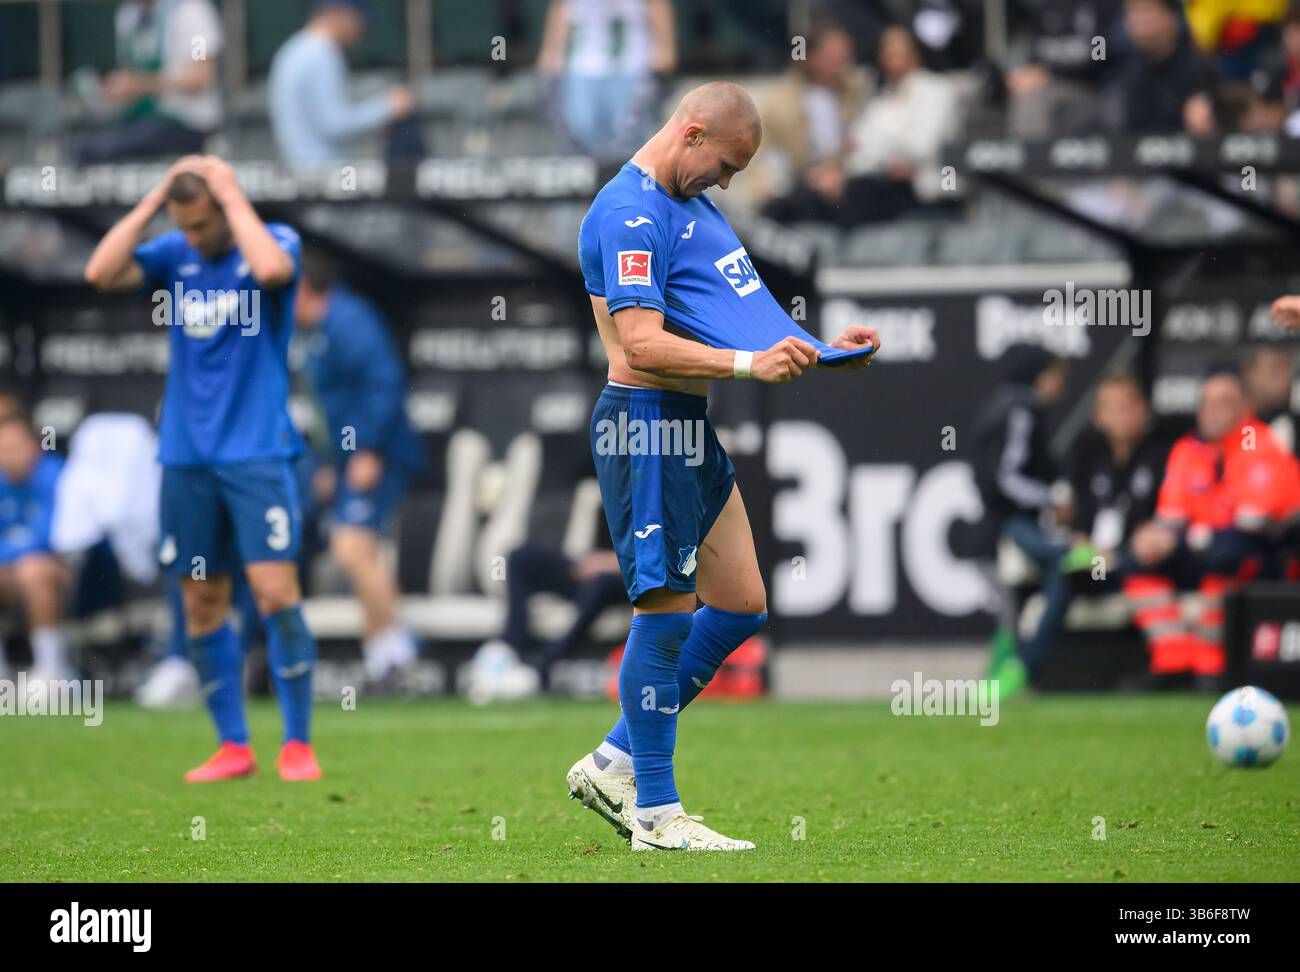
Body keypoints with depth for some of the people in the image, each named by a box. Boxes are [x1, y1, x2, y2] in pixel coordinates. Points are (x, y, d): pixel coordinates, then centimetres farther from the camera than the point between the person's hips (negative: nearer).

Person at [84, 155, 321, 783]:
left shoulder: (276, 240, -3)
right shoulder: (175, 254, 7)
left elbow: (270, 268, -27)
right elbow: (100, 273, -6)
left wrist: (232, 195, -16)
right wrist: (152, 200, -6)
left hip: (257, 452, -4)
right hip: (186, 456, 4)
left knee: (276, 593, -11)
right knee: (201, 603, 4)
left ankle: (298, 744, -3)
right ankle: (233, 747, 12)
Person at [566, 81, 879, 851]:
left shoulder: (691, 203, 18)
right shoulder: (630, 215, -15)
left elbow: (715, 317, 26)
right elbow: (643, 344, -24)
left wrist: (820, 348, 14)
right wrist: (751, 364, -32)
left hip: (694, 427, 10)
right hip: (646, 422, -10)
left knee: (742, 607, 11)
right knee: (667, 613, -6)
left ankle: (614, 763, 19)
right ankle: (656, 814, 0)